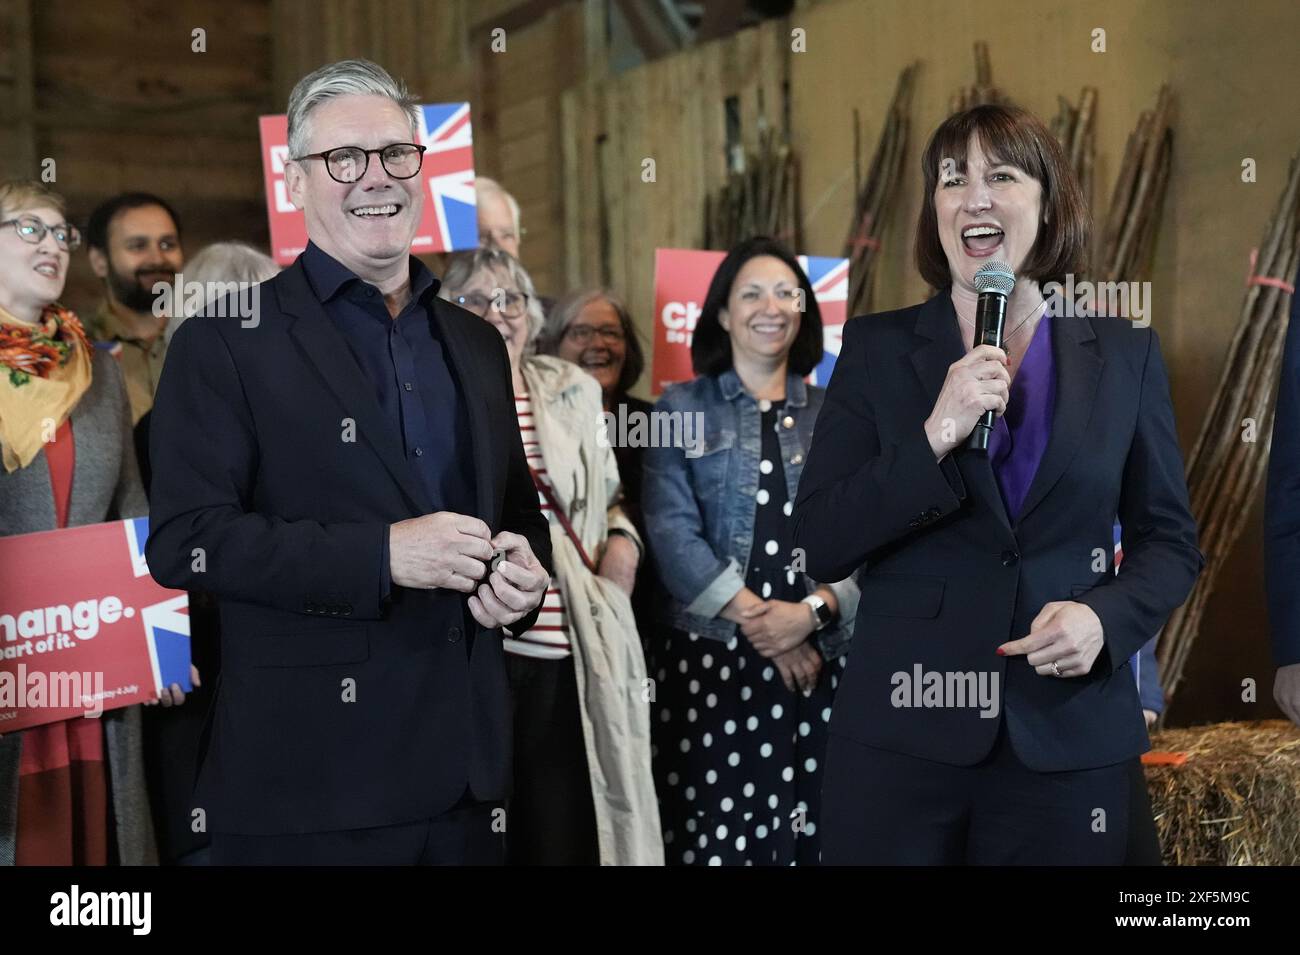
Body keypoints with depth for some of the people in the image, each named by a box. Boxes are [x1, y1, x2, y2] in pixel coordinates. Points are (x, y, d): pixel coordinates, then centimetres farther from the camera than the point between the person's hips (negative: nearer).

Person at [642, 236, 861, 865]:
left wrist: (812, 611, -12)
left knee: (807, 831, 0)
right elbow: (672, 531, -4)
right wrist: (755, 620, -12)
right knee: (715, 831, -5)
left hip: (819, 656, 2)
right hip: (711, 655, -2)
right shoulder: (681, 408, 7)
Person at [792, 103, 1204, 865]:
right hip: (901, 730, -1)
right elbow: (821, 544, -4)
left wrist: (1108, 618, -11)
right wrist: (934, 437, -16)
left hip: (1070, 737, 1)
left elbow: (1170, 539, 8)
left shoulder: (1125, 356, 5)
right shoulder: (878, 349, 2)